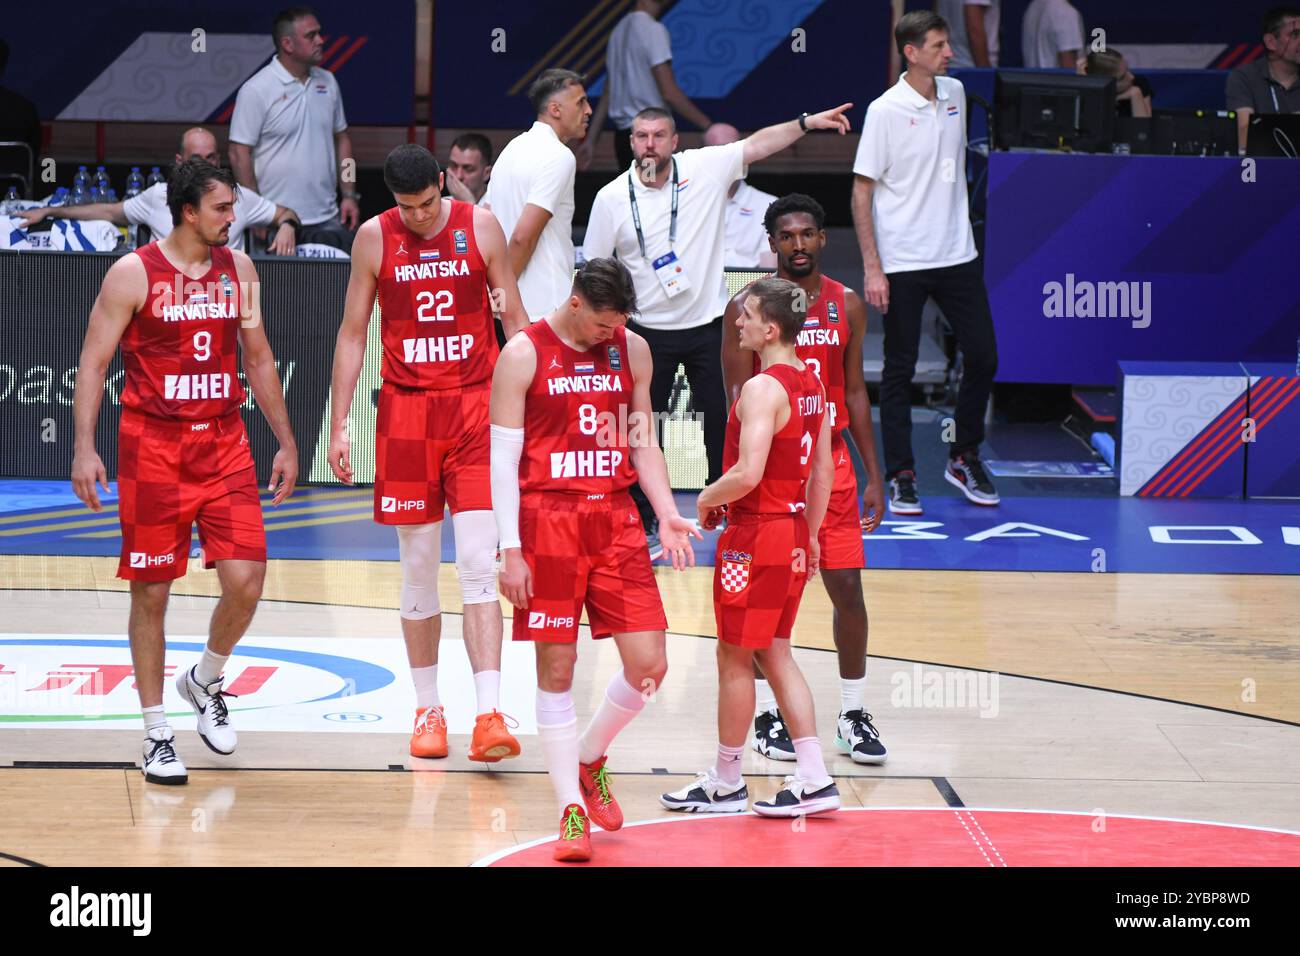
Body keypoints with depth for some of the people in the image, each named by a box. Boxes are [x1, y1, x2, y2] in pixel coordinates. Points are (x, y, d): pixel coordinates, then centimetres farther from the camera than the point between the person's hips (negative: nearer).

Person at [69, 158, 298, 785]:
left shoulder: (238, 270, 7)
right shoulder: (133, 274, -7)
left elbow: (258, 359, 17)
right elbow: (93, 362, -6)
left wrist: (285, 441, 15)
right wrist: (84, 447, -16)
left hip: (224, 445, 4)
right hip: (152, 448, -4)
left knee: (245, 579, -7)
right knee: (152, 592, 2)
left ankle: (205, 682, 21)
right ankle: (156, 733, 12)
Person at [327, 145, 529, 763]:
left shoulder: (480, 227, 0)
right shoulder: (374, 238, 0)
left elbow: (514, 318, 6)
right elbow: (353, 334, 6)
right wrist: (338, 428, 2)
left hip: (476, 407, -1)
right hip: (406, 411, 1)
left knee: (477, 565, -10)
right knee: (418, 568, 5)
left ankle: (489, 714, -16)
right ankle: (428, 709, 16)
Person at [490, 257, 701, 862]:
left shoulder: (632, 350, 8)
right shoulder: (524, 355, -5)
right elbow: (503, 458, -6)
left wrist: (667, 514, 1)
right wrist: (510, 551, -12)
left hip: (616, 523, 4)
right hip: (548, 523, -4)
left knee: (649, 665, -3)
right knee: (556, 671, -1)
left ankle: (588, 760, 23)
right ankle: (572, 811, 7)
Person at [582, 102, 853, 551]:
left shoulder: (703, 168, -4)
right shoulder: (612, 198, -3)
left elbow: (758, 144, -6)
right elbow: (595, 269, 4)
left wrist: (807, 122, -18)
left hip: (708, 325, 0)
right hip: (649, 329, 0)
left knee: (721, 426, 2)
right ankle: (643, 525, 16)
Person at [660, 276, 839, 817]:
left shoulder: (762, 389, -19)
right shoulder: (811, 384, 9)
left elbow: (747, 474, -28)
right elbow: (822, 472, 15)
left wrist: (707, 500, -10)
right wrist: (810, 536, 21)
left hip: (754, 536, -9)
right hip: (793, 531, 9)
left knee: (734, 658, 4)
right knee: (774, 653, 15)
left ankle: (726, 782, 15)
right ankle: (814, 779, 10)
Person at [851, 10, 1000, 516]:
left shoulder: (954, 93, 6)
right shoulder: (886, 111, -12)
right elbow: (862, 191, -10)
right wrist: (871, 268, -15)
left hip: (957, 256, 5)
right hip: (902, 262, -5)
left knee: (983, 356, 4)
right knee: (900, 369, 2)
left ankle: (963, 458, 21)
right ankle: (900, 476, 11)